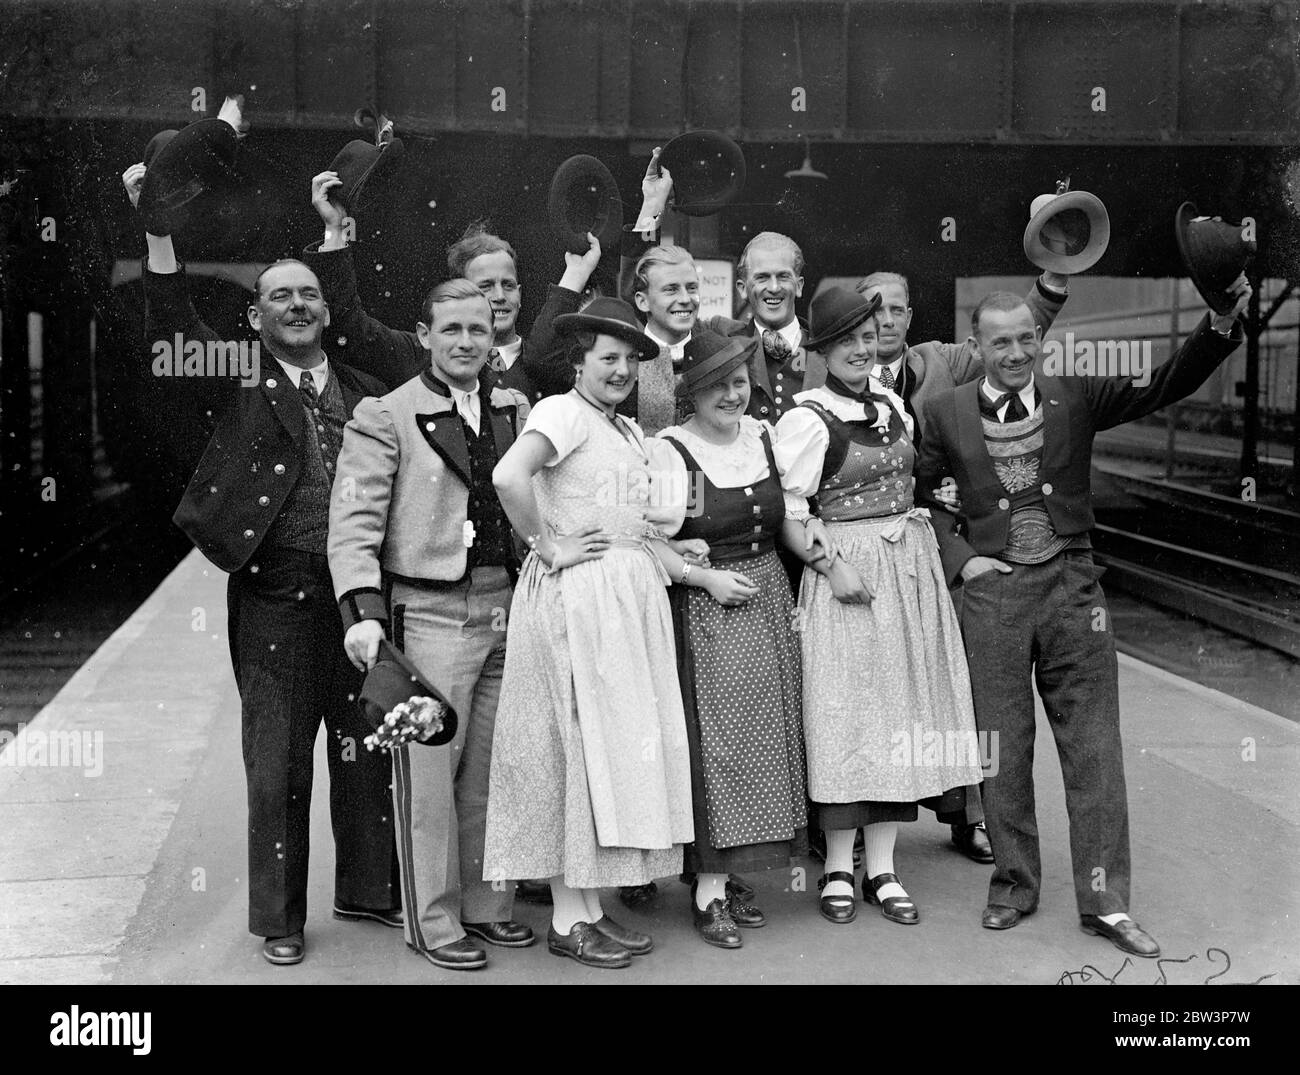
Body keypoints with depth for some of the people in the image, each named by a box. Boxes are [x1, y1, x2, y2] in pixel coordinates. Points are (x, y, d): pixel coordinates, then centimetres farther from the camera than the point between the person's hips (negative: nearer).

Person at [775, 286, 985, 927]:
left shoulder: (893, 407, 11)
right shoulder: (807, 418, -9)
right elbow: (787, 512, -13)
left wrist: (921, 539, 11)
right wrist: (832, 564, -18)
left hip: (908, 568, 6)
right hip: (846, 574, -6)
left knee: (901, 710, 7)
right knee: (847, 714, -2)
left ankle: (882, 868, 16)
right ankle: (838, 868, 11)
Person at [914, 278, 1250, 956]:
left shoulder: (1076, 398, 2)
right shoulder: (946, 414, 1)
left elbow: (1166, 386, -5)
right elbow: (918, 495, 10)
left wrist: (1222, 321, -20)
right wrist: (959, 557, -3)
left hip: (1072, 588, 1)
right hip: (993, 592, 0)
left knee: (1094, 748, 3)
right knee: (1003, 749, 7)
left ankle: (1104, 903, 12)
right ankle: (1014, 885, 24)